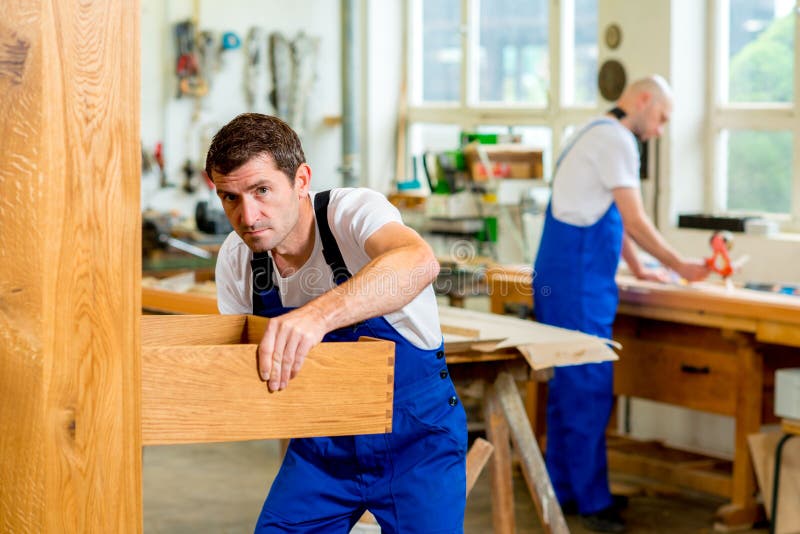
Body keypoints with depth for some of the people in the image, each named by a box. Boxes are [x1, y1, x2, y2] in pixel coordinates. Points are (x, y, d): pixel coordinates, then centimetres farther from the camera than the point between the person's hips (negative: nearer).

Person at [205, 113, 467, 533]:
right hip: (322, 443, 5)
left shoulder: (352, 211, -25)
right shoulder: (235, 260, -8)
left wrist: (318, 314, -63)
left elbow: (418, 262, -48)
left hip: (414, 436, -4)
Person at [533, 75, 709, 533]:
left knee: (570, 385, 13)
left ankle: (562, 489, 20)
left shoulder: (598, 135, 21)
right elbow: (635, 221, -12)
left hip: (564, 282, 10)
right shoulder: (616, 139, -11)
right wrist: (679, 266, -2)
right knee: (590, 390, -7)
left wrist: (639, 268, 32)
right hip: (577, 284, -10)